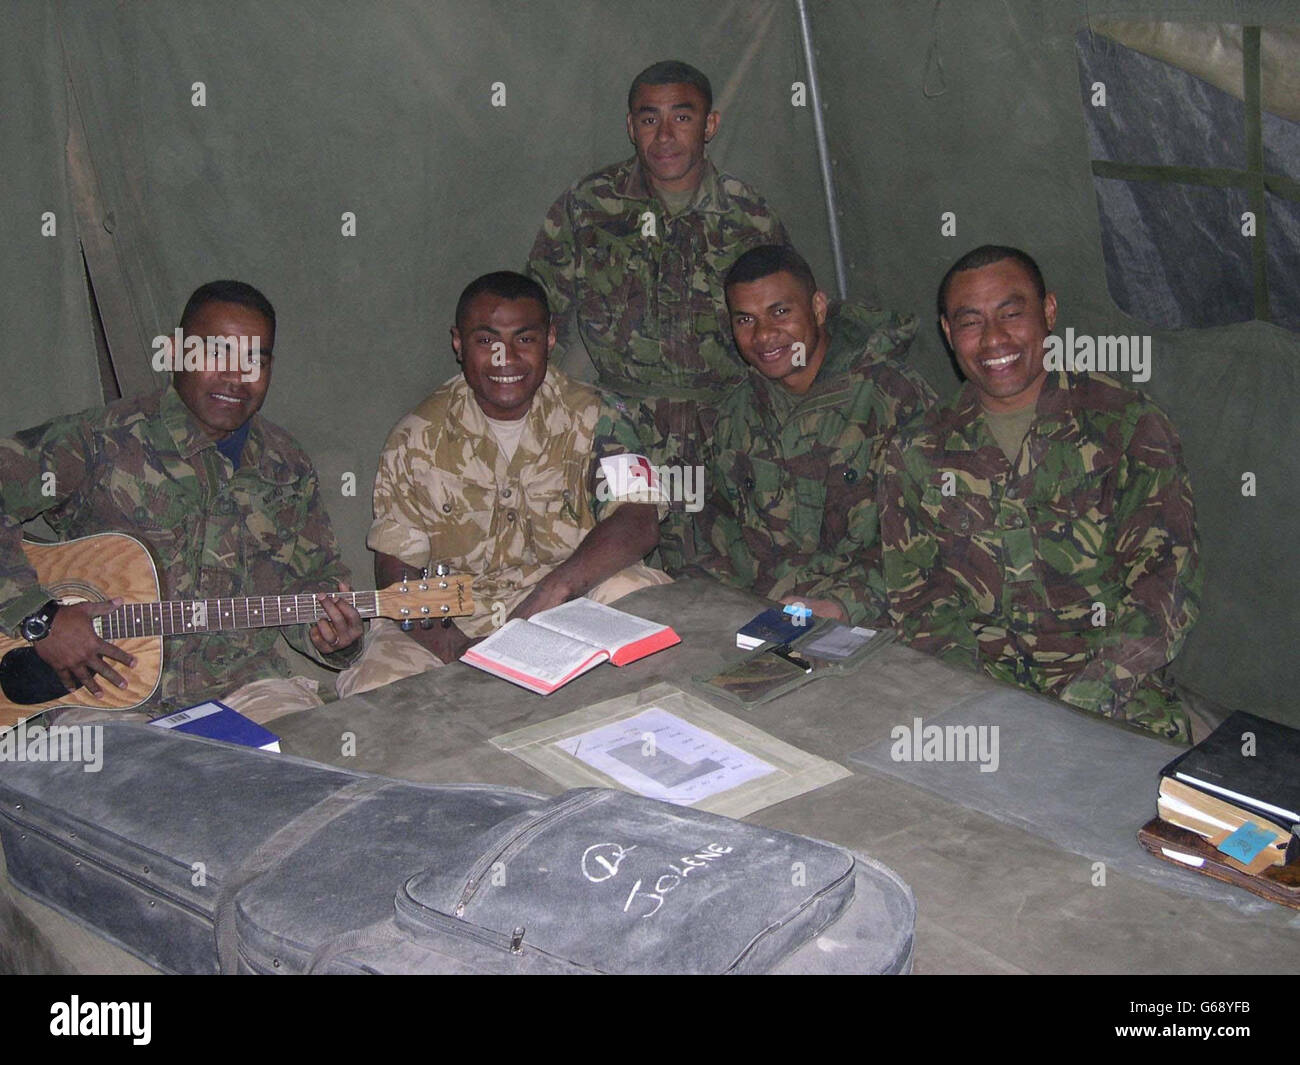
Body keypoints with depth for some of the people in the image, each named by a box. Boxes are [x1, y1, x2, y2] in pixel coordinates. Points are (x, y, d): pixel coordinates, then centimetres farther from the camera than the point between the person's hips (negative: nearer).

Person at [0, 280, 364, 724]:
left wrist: (330, 637, -6)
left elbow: (312, 581, 17)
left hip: (243, 688, 3)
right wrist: (40, 619, -18)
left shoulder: (287, 470, 9)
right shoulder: (104, 441, -6)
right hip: (109, 696, -3)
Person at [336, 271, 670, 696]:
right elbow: (396, 569, 0)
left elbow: (638, 523, -17)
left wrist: (554, 589, -34)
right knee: (374, 688, -27)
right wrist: (446, 643, -21)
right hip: (454, 622, 0)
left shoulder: (591, 418, -3)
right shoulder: (418, 438, 1)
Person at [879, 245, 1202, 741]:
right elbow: (914, 594, 8)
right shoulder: (917, 454, 11)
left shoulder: (1128, 425, 3)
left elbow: (1163, 582, -4)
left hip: (1110, 689, -1)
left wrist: (1077, 703, -18)